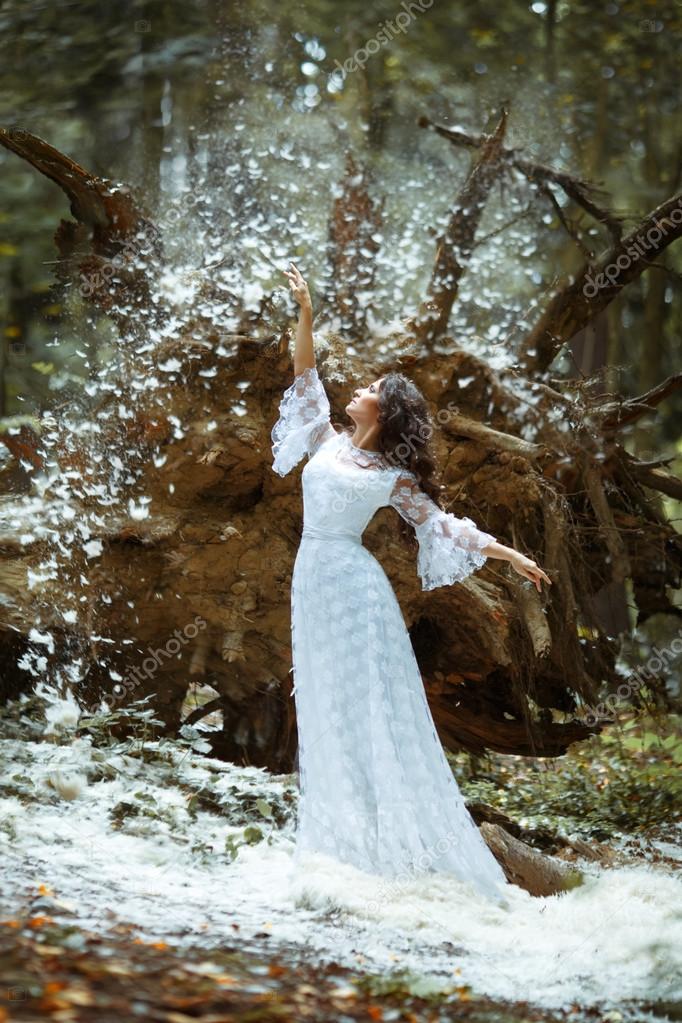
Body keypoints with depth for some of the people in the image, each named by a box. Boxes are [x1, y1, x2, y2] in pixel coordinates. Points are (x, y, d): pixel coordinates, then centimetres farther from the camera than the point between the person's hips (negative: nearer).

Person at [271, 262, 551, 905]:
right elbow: (305, 376, 12)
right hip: (313, 581, 5)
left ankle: (397, 840, -6)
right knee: (325, 713, 6)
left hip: (353, 585, -5)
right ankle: (339, 835, 10)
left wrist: (508, 554, -2)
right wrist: (305, 313, 4)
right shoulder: (327, 443, 12)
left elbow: (440, 525, 4)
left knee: (370, 711, -7)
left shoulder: (392, 477, 0)